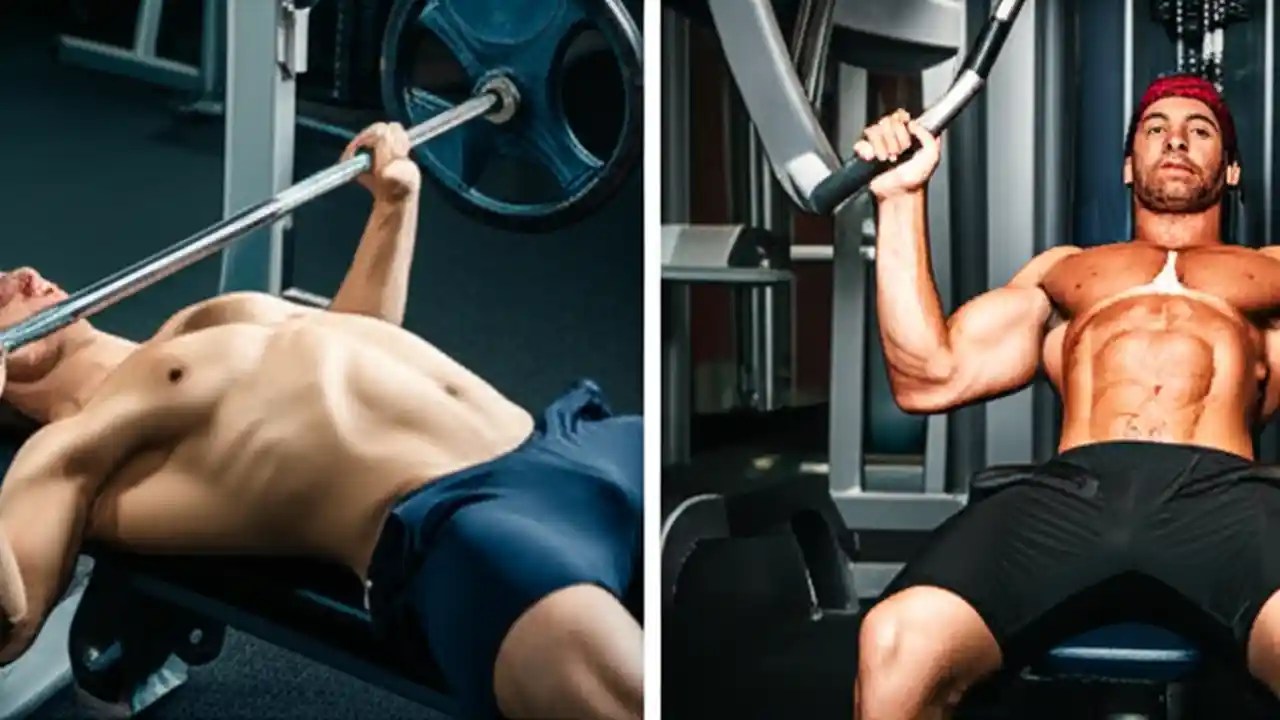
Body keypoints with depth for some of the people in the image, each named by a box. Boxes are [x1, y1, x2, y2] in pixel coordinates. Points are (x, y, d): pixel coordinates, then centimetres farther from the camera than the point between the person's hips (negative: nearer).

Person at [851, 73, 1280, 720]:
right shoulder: (1064, 268, 35)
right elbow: (930, 380, 20)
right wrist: (902, 199, 19)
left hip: (1223, 493, -1)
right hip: (1075, 489, 1)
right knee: (897, 643, -33)